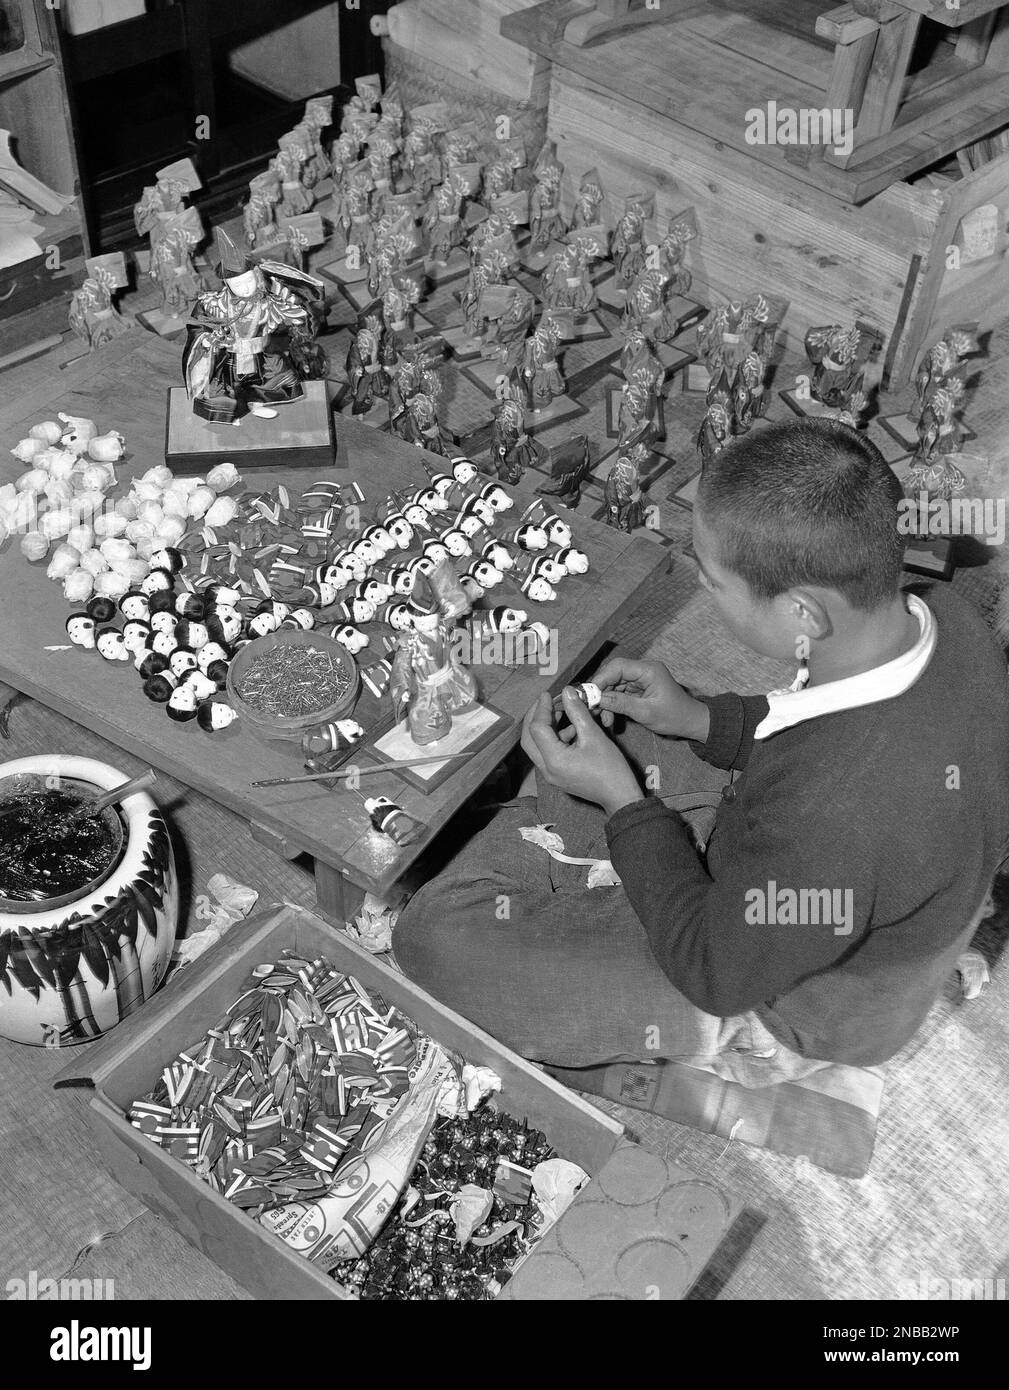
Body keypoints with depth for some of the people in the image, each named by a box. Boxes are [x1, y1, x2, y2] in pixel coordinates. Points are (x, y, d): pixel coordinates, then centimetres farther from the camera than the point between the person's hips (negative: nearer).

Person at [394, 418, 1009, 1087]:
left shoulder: (842, 816, -45)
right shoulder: (942, 614, -20)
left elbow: (715, 972, -26)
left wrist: (622, 800, -21)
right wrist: (700, 718, -8)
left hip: (779, 1008, -7)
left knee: (435, 934, -9)